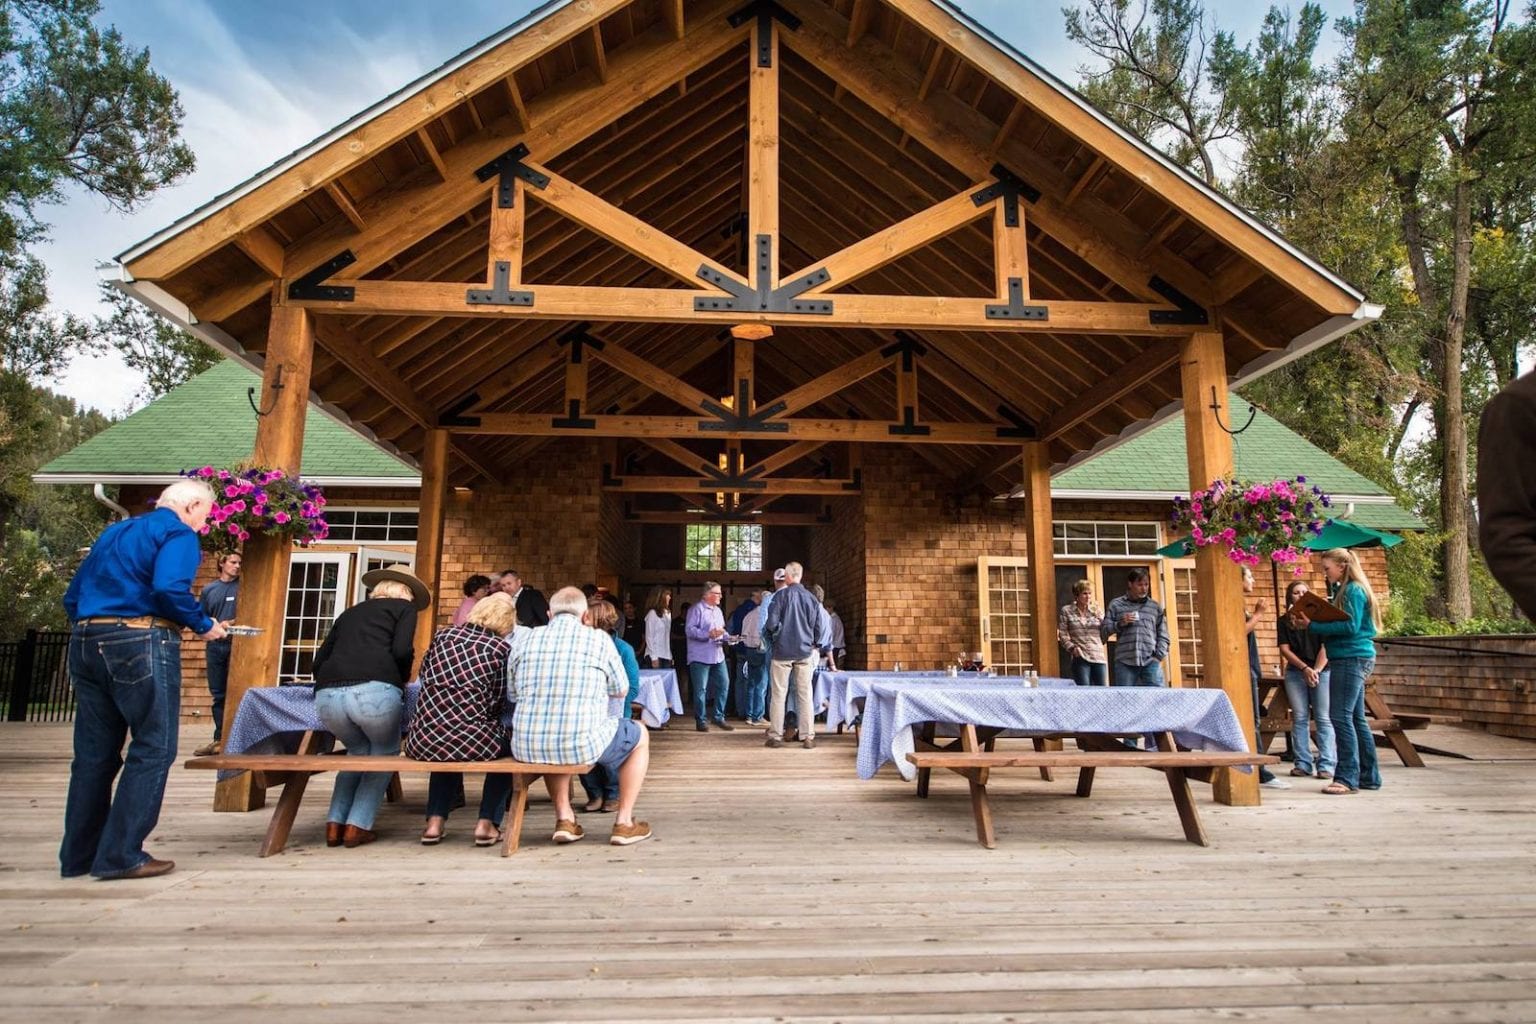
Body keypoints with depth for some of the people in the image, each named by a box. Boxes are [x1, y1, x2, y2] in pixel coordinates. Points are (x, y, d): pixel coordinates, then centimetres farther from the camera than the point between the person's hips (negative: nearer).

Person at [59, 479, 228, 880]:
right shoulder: (178, 533, -4)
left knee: (93, 754, 13)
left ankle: (79, 855, 19)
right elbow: (169, 589, -21)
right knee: (153, 749, -2)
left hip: (86, 643, 8)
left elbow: (73, 596, 21)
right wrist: (204, 625, -8)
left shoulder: (113, 532, 21)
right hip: (141, 644, -8)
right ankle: (121, 855, -3)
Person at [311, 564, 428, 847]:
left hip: (327, 695, 5)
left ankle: (335, 824, 21)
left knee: (358, 751, 29)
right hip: (374, 690, -5)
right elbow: (402, 650, 1)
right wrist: (402, 679, 19)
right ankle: (357, 826, 12)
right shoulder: (404, 607, 18)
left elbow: (319, 661, 24)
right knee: (384, 754, 20)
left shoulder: (349, 613, 31)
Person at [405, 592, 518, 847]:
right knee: (505, 748, 29)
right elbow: (500, 701, 2)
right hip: (470, 740, -4)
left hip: (423, 739, 4)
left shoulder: (444, 635, 10)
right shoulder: (501, 647, 0)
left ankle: (435, 821, 29)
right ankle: (487, 823, 19)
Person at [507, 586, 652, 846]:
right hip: (582, 746, -3)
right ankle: (624, 823, 23)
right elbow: (621, 690, 11)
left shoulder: (523, 640, 5)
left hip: (527, 747, 4)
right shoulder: (599, 640, -2)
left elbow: (512, 694, 15)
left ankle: (564, 819, 30)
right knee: (640, 736, 25)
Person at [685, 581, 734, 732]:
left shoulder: (717, 610, 17)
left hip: (718, 655, 8)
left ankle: (718, 717, 17)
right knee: (701, 689, -1)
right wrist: (708, 634, -25)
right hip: (700, 657, -8)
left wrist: (727, 637, 6)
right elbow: (689, 629, -17)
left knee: (723, 684, 5)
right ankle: (701, 721, 10)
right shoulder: (697, 609, -8)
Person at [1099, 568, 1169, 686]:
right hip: (1125, 662, -1)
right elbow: (1103, 632, 9)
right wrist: (1119, 624, -7)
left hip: (1151, 661, 1)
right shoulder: (1116, 605, 9)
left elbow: (1163, 635, 15)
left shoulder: (1155, 607, 16)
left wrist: (1159, 655, 1)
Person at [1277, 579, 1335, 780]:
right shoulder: (1284, 621, 9)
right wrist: (1305, 668, -9)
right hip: (1295, 672, 1)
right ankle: (1302, 763, 4)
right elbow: (1285, 650, 3)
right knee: (1300, 718, 2)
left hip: (1321, 671, -1)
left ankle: (1326, 764, -2)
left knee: (1324, 718, -3)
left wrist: (1317, 669, -12)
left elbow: (1326, 647, -1)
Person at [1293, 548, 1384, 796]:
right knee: (1356, 718, 13)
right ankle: (1369, 776, 20)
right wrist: (1311, 621, 2)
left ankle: (1347, 777, -9)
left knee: (1341, 716, -11)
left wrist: (1312, 626, -18)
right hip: (1352, 658, 10)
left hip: (1351, 658, -10)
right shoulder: (1344, 590, 18)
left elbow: (1350, 627, -19)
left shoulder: (1354, 590, -11)